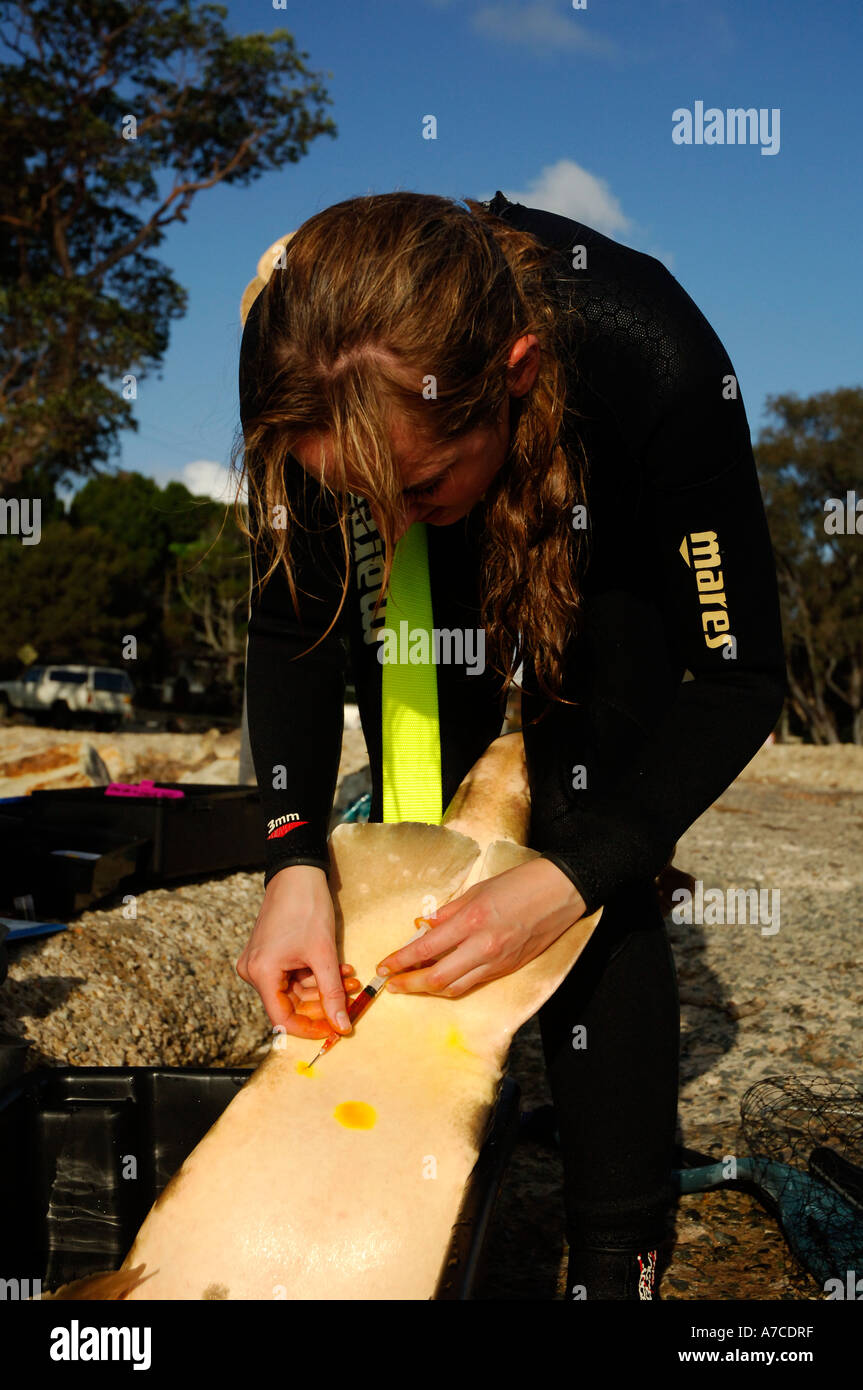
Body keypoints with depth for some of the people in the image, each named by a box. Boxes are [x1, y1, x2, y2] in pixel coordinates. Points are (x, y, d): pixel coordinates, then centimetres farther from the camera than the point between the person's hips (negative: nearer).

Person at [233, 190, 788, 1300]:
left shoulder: (655, 361, -42)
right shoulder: (294, 356, -34)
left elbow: (738, 680, -31)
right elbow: (293, 626, -19)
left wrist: (567, 879, -39)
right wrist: (293, 856, -31)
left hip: (610, 561, -2)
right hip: (438, 583, 3)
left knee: (599, 883, -12)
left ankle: (619, 1256, 3)